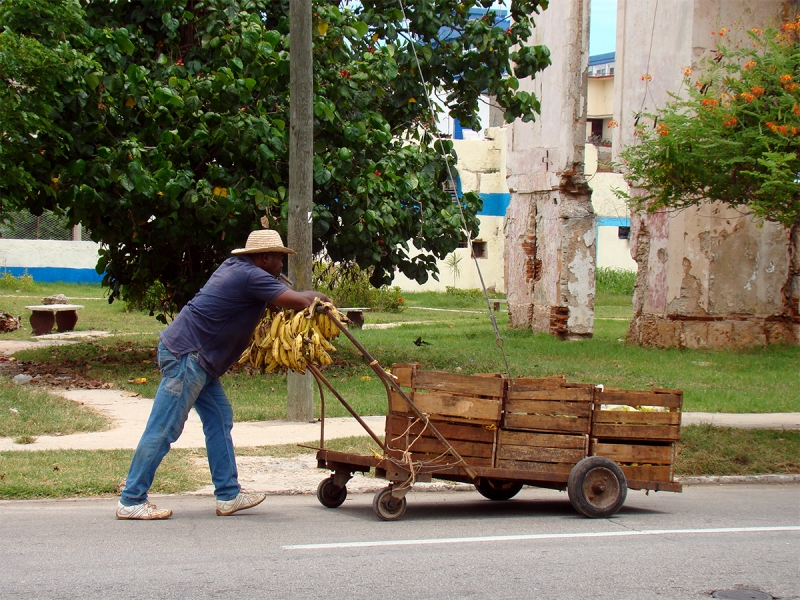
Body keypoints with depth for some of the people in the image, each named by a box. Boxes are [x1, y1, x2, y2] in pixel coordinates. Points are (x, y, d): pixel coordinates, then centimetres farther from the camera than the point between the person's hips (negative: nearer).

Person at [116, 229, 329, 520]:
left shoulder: (236, 267, 14)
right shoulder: (251, 276, -15)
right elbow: (298, 301, -19)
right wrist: (320, 298, 2)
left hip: (199, 361, 11)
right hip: (185, 356, -11)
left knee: (220, 419, 12)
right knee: (164, 429, -6)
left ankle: (228, 495, 15)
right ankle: (131, 501, -2)